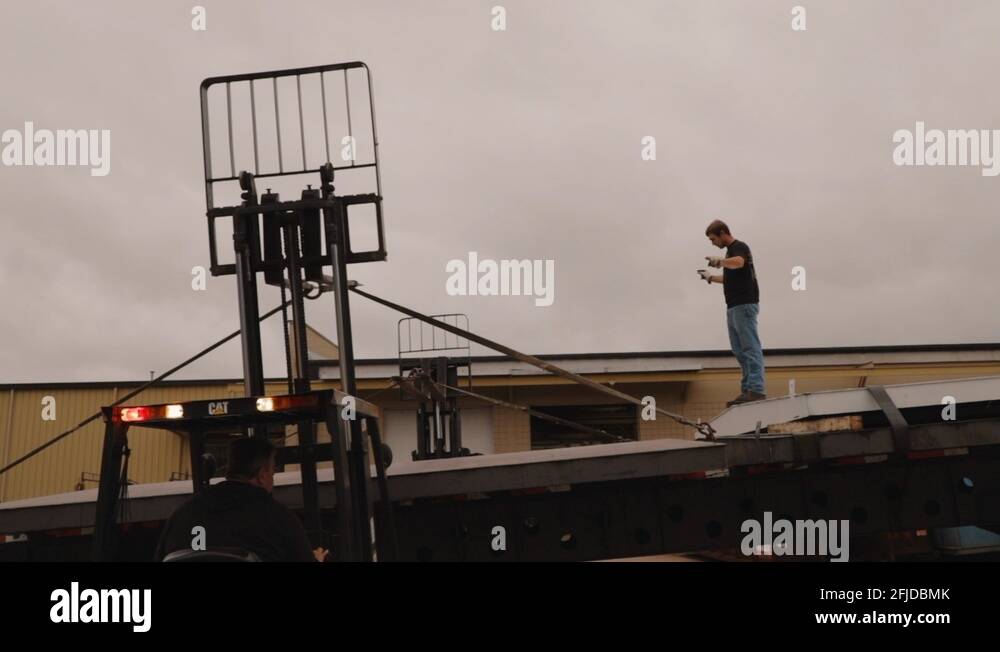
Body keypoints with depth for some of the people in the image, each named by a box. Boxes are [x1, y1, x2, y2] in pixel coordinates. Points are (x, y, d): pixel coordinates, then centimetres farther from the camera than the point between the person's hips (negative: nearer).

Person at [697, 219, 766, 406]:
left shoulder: (740, 247, -10)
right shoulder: (730, 251, 19)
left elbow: (738, 263, -35)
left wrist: (719, 261, -21)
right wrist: (711, 277, 23)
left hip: (745, 306, -10)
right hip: (733, 307, 10)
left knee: (750, 348, -12)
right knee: (739, 351, 9)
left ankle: (757, 389, -14)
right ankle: (747, 390, 11)